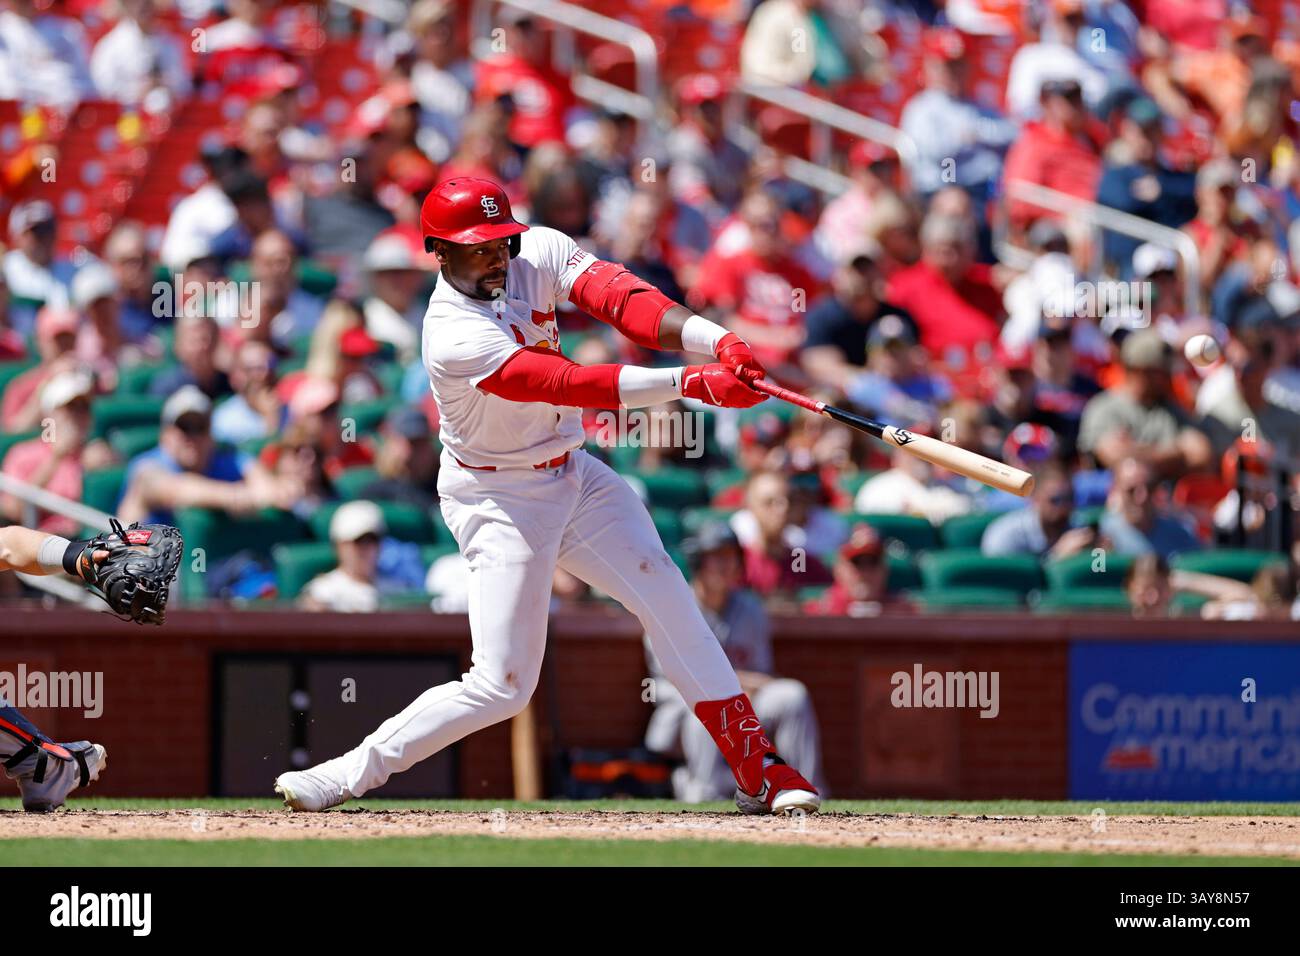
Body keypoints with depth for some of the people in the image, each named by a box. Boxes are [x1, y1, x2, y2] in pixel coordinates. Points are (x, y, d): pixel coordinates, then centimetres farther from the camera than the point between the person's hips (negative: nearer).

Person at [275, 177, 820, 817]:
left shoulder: (539, 253, -8)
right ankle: (354, 771, 1)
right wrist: (689, 382, -41)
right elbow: (568, 384, -35)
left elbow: (621, 298, -21)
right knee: (501, 684, -11)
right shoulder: (454, 338, -28)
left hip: (572, 474, 7)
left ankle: (757, 769, 6)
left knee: (670, 604, 0)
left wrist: (716, 342, -38)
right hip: (500, 500, -7)